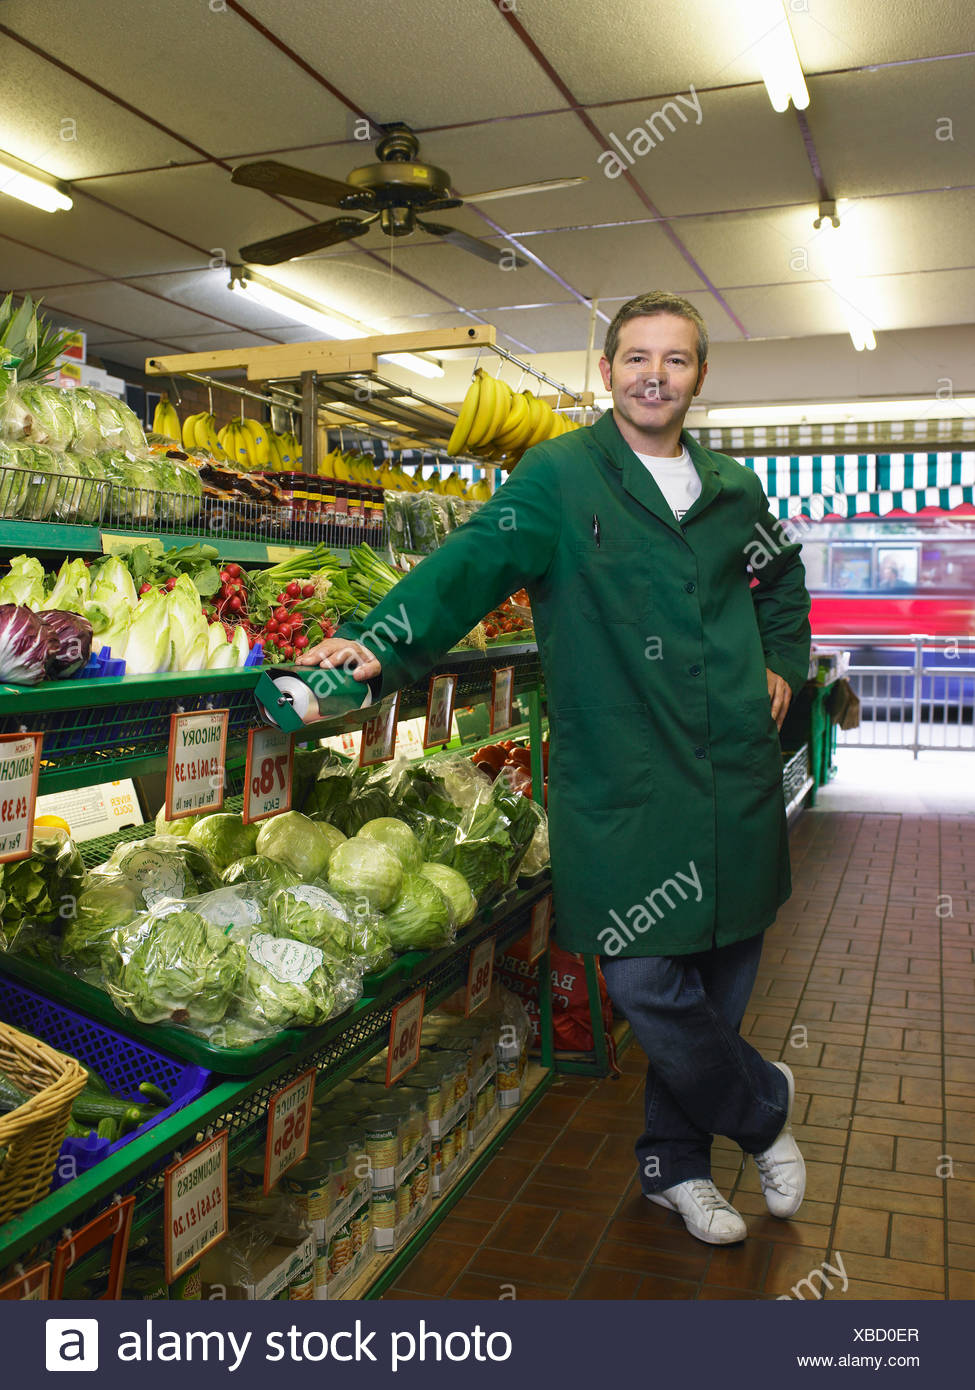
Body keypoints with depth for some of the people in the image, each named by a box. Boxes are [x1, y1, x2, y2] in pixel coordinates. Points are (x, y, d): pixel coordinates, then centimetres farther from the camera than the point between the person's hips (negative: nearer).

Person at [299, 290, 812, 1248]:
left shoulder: (734, 490, 14)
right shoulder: (558, 477, -1)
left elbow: (783, 580, 32)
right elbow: (473, 562, -14)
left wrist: (782, 664, 18)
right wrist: (383, 642, -28)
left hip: (736, 781, 5)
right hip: (620, 785, -4)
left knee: (719, 972, 11)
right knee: (646, 980, -6)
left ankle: (676, 1163, 33)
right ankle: (763, 1111, 25)